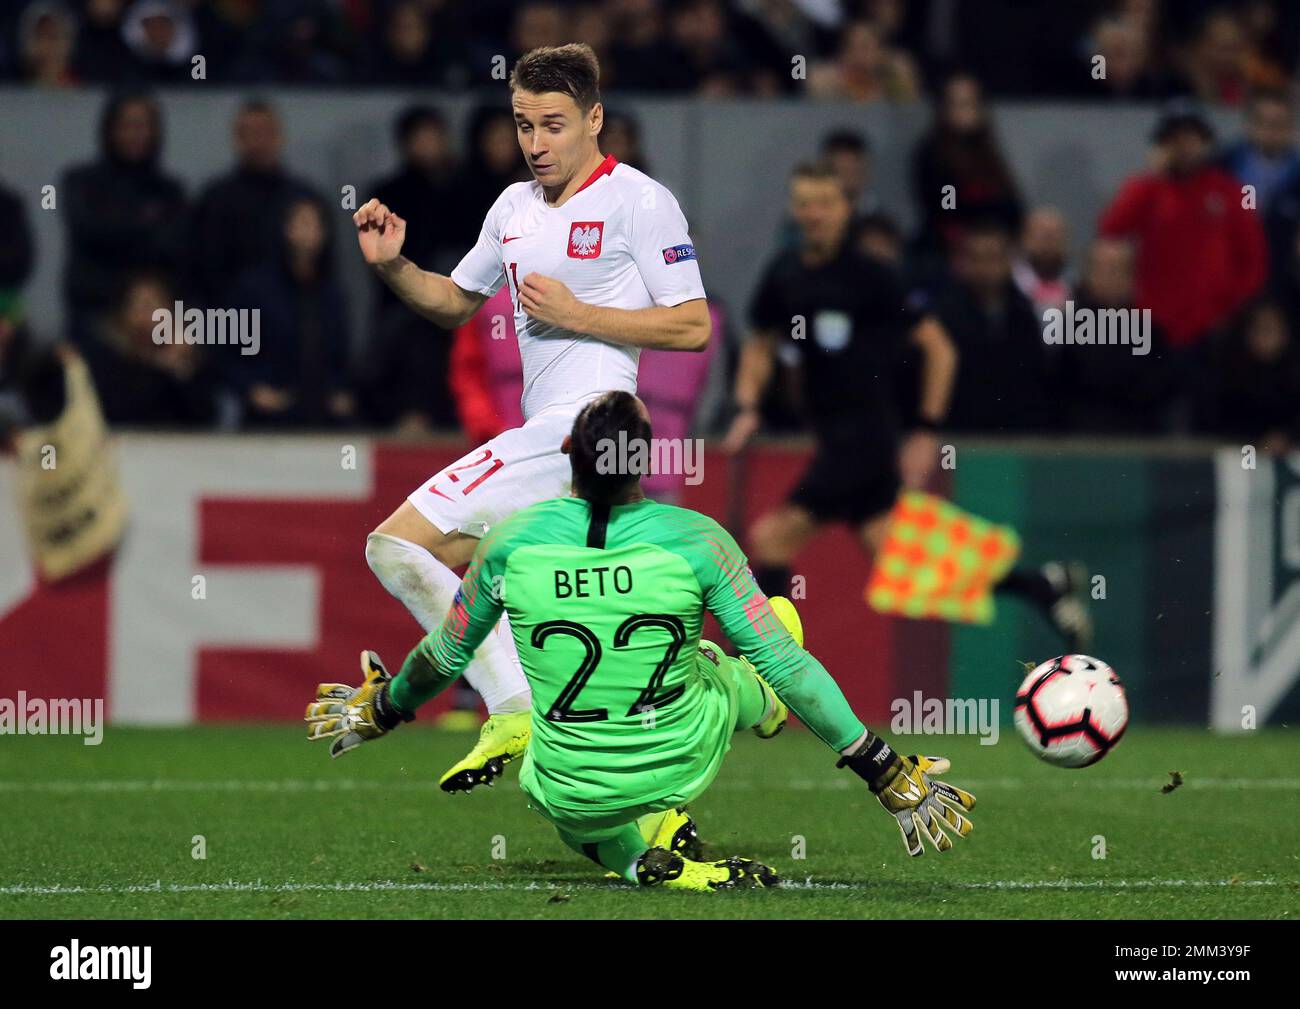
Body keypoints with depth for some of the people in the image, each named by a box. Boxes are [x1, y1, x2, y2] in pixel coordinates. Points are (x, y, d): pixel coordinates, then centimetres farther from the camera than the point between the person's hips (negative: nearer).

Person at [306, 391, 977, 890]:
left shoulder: (512, 542, -11)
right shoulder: (696, 540, -16)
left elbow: (445, 657, 5)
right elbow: (787, 665, -12)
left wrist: (379, 710, 28)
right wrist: (889, 775, -2)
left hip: (571, 797, 0)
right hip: (681, 769, 0)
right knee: (782, 618, 21)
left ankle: (644, 855, 11)